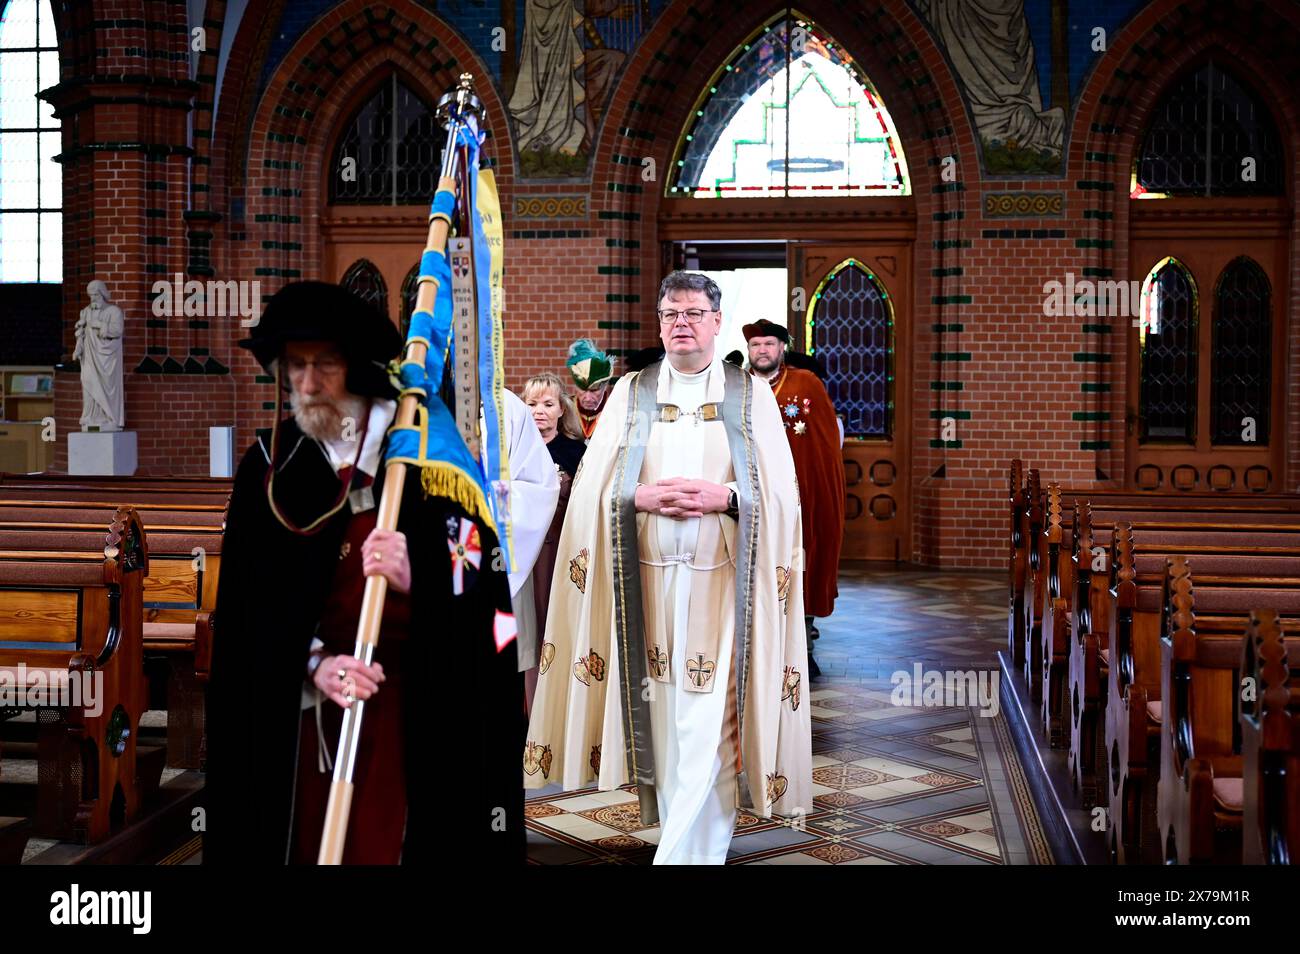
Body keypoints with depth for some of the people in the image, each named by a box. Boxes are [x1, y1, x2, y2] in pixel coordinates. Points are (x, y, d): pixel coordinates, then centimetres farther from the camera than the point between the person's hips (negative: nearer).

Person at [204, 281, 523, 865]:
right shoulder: (269, 466, 5)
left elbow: (484, 584, -7)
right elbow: (248, 603, 1)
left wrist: (416, 580, -27)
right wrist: (314, 662, -16)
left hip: (413, 703, -2)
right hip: (298, 706, 3)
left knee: (387, 841, -4)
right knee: (304, 836, 5)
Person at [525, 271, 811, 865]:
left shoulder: (752, 394, 7)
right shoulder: (631, 392, 11)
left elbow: (779, 492, 2)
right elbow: (593, 487, 5)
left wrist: (724, 497, -15)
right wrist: (643, 496, -13)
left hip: (722, 578, -2)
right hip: (645, 577, 2)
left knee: (706, 725, -7)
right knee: (660, 713, 6)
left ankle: (689, 851, -3)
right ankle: (684, 834, 21)